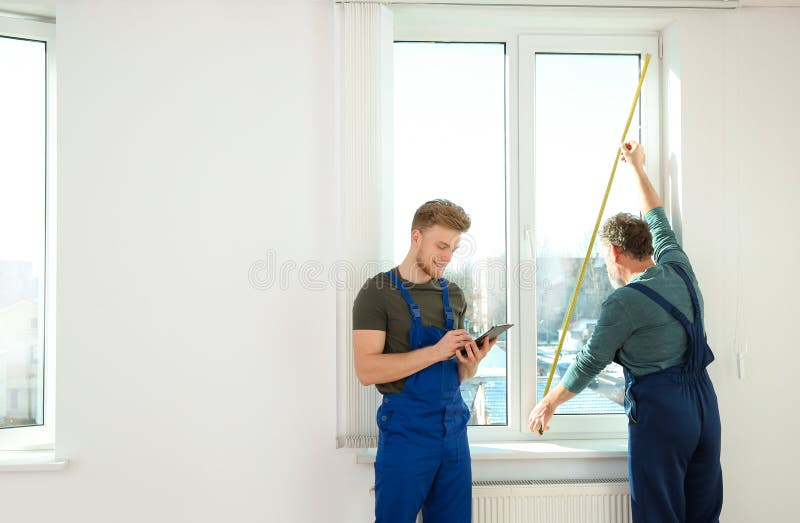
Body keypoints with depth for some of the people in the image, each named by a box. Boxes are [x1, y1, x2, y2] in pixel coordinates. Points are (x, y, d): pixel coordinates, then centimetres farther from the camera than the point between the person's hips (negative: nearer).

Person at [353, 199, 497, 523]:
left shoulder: (454, 295, 11)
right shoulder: (378, 292, -7)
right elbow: (367, 370, -17)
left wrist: (470, 363, -6)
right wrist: (436, 351, -22)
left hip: (454, 428, 6)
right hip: (405, 430, -5)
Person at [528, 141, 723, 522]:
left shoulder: (623, 302, -14)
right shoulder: (679, 269, 5)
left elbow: (589, 363, -7)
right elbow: (658, 222, 23)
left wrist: (549, 403, 8)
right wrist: (638, 168, 37)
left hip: (657, 408, -8)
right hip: (704, 400, 8)